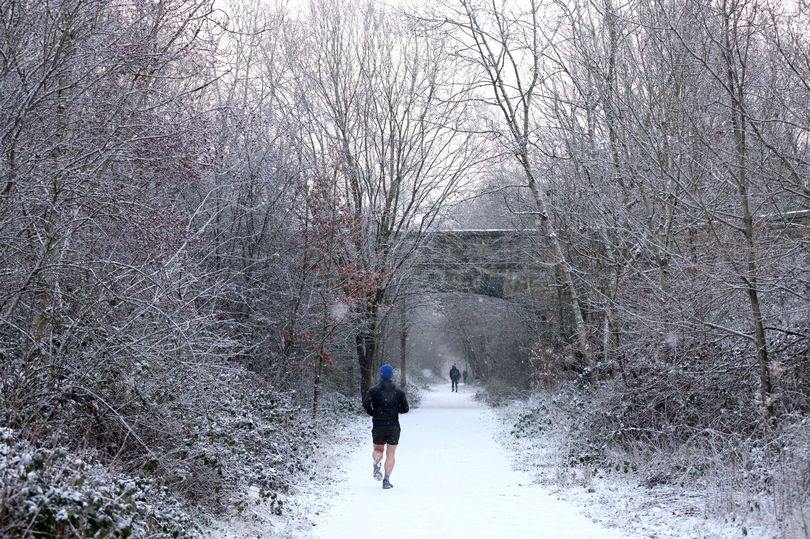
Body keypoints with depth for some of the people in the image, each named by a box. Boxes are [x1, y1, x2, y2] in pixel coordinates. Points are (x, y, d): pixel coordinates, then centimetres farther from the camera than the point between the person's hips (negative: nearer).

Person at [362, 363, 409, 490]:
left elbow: (366, 403, -13)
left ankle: (377, 462, -17)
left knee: (378, 450, 17)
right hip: (394, 426, 0)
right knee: (390, 454, 6)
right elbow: (405, 409, 0)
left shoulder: (374, 390, -1)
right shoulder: (399, 392, 2)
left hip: (378, 426, 0)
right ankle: (386, 480, -4)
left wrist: (373, 413, 4)